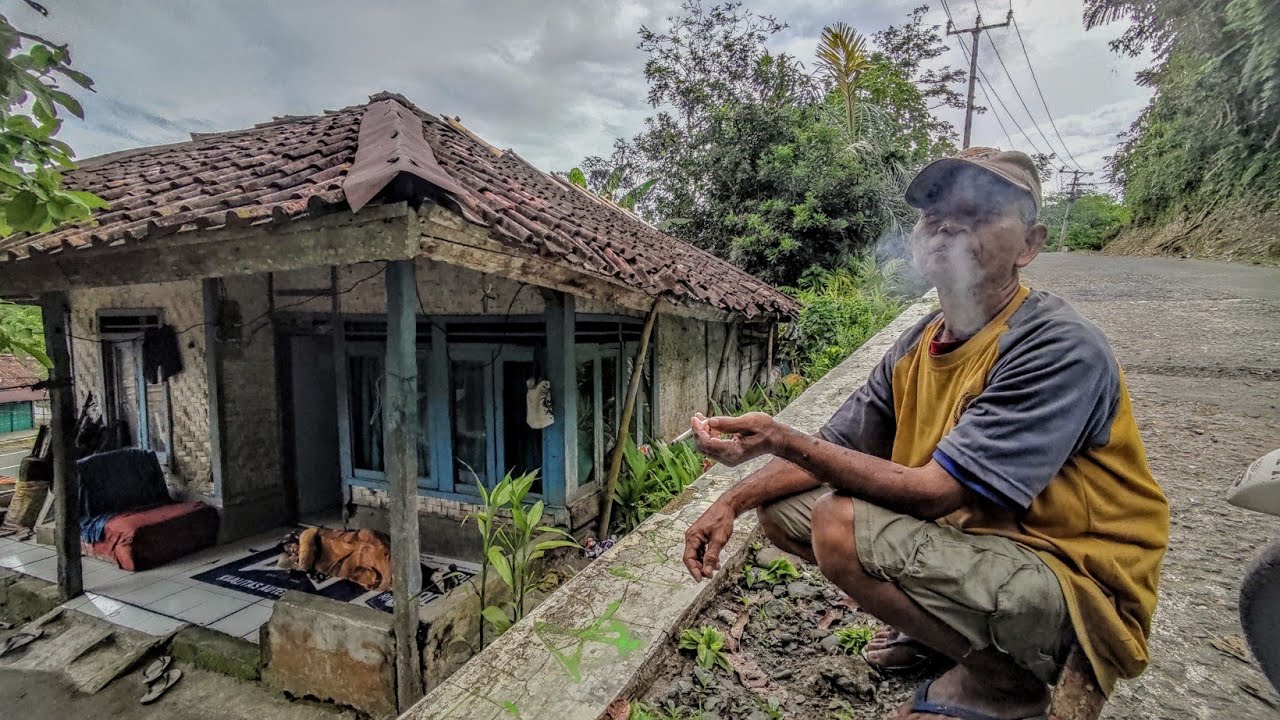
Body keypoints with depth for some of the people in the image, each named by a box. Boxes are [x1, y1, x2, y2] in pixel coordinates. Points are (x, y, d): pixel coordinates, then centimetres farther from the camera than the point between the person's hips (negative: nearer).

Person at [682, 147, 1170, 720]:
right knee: (781, 506, 1)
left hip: (1075, 592, -6)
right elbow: (829, 451, 2)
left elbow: (933, 493, -28)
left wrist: (783, 440, -31)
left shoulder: (1060, 348, -22)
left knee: (843, 526, -29)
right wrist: (731, 502, -11)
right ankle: (935, 623, 14)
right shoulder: (916, 348, 0)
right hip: (967, 538, 7)